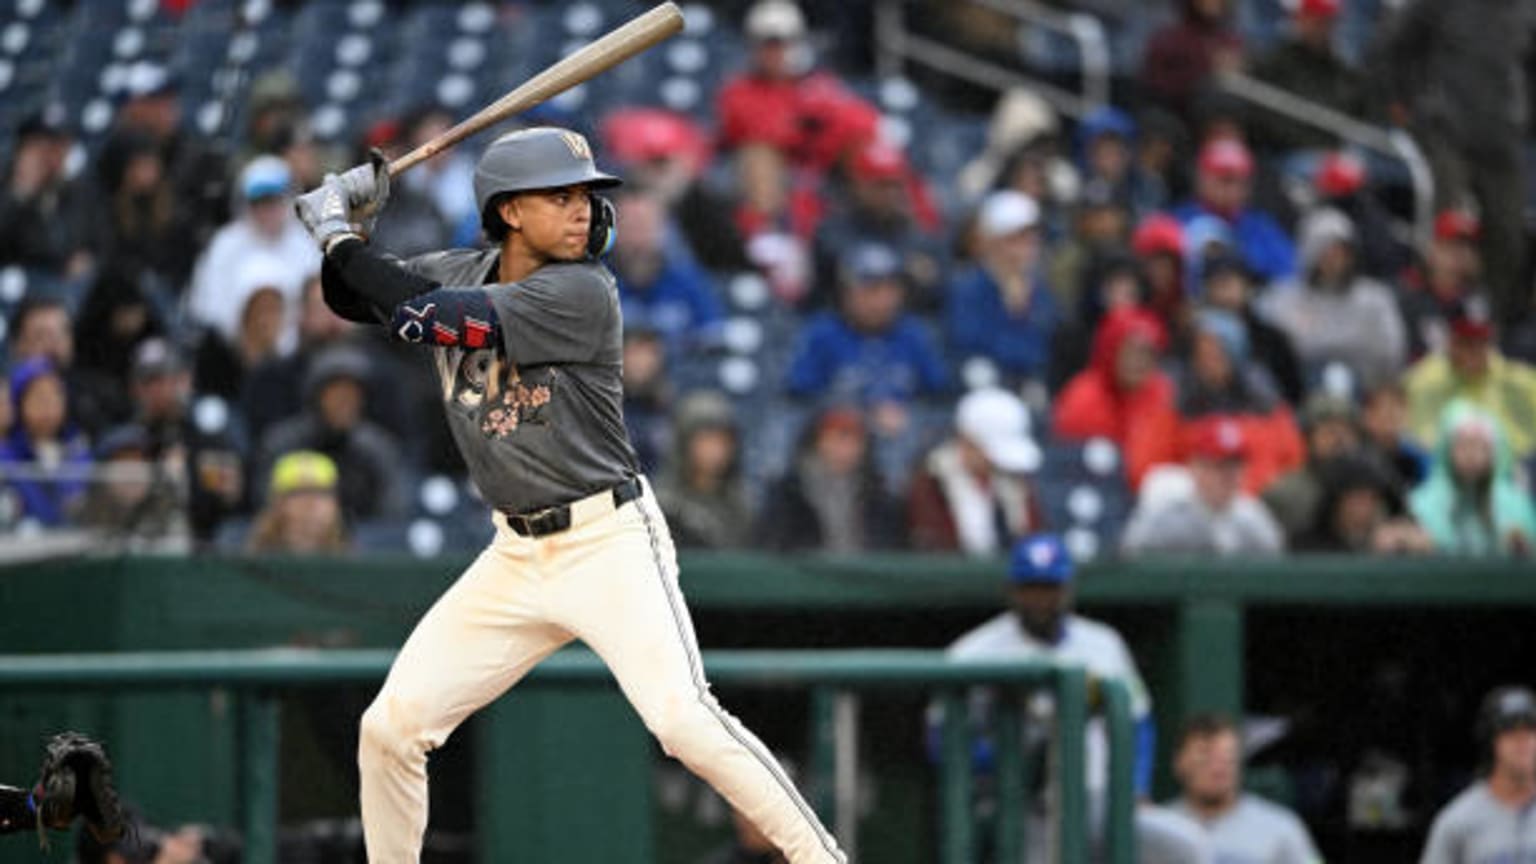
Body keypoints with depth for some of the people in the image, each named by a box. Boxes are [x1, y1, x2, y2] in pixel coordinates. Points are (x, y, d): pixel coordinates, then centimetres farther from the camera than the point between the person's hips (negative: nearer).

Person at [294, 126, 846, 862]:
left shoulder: (582, 293, -16)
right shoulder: (463, 274, 5)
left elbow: (434, 318, -22)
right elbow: (351, 298, 17)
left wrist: (336, 236, -10)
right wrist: (345, 222, -2)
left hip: (610, 544, -6)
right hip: (516, 555, 7)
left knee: (682, 717, -24)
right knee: (389, 729, 2)